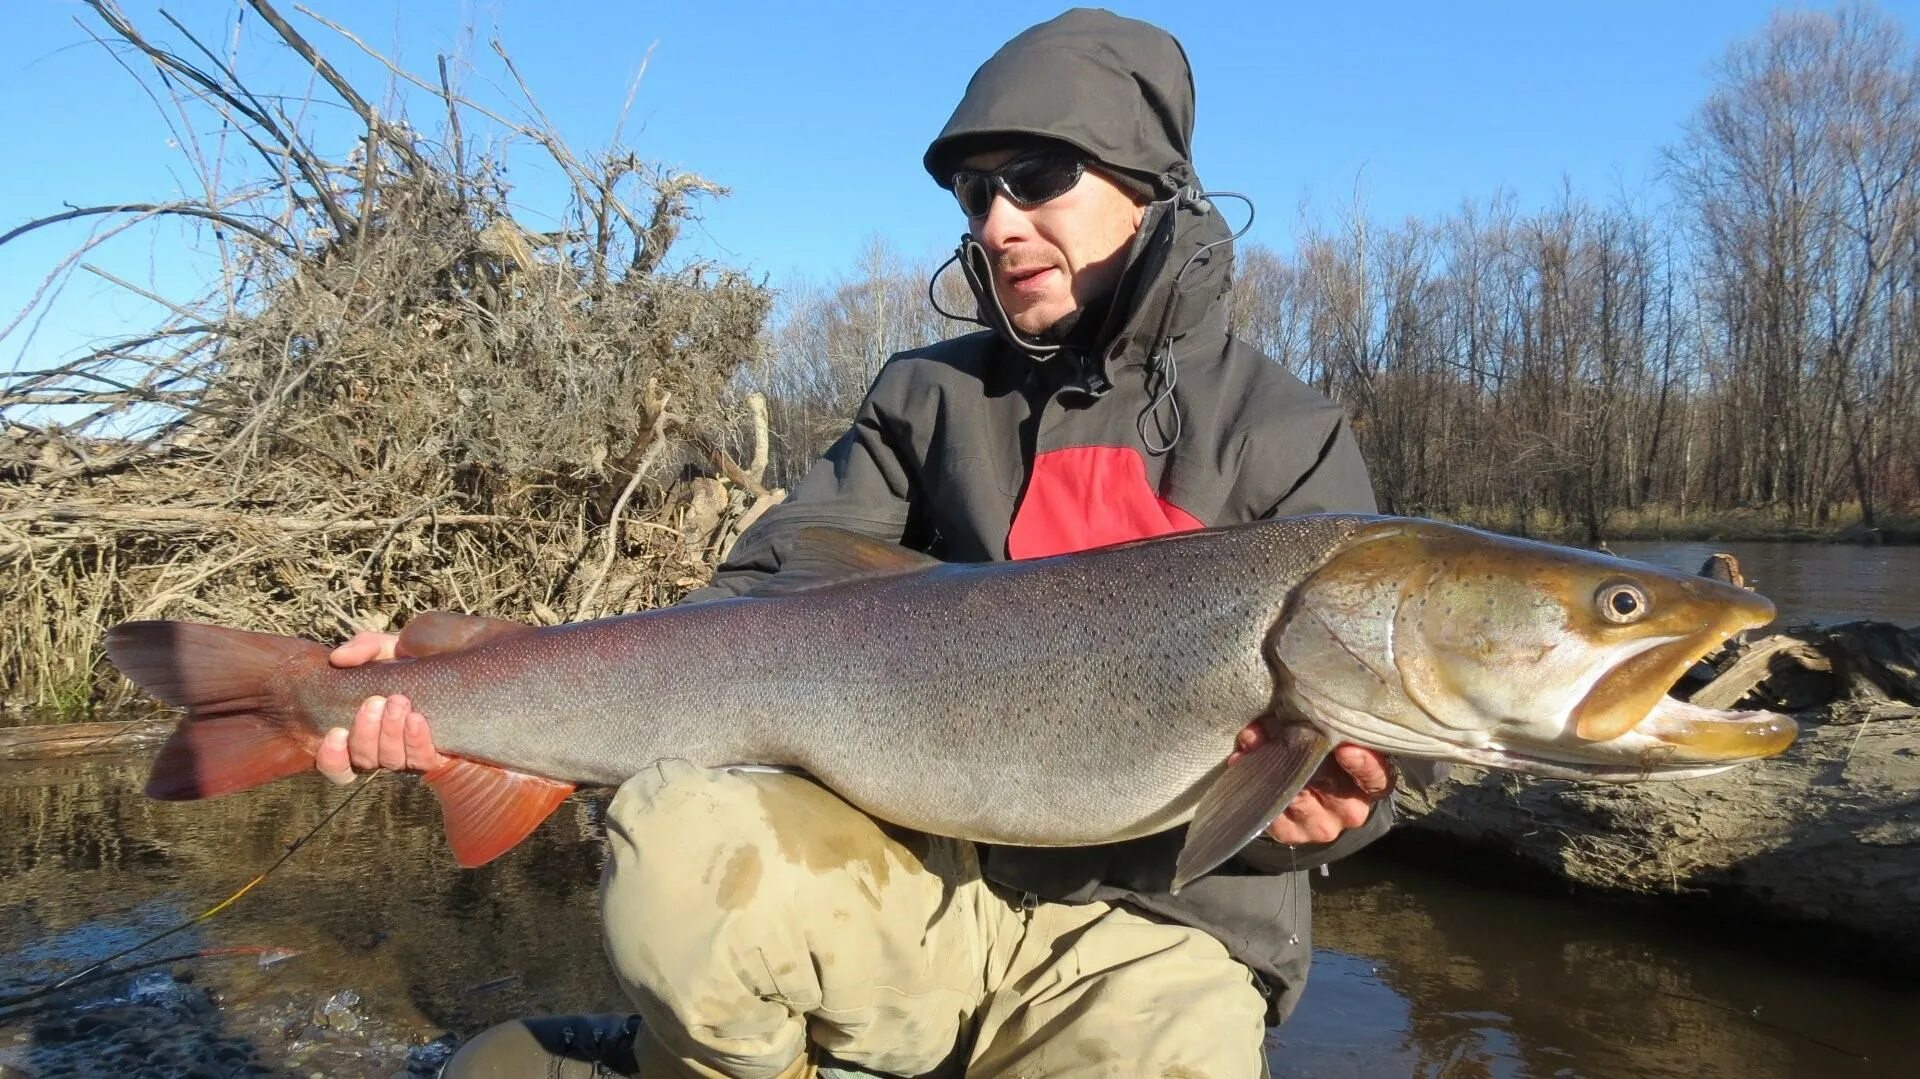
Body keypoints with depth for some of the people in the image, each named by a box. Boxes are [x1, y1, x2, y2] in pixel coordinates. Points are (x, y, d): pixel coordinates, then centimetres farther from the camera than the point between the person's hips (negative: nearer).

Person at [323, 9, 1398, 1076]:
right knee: (681, 835, -29)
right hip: (927, 879, 0)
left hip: (1159, 923, 0)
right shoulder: (928, 399, 8)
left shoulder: (1288, 437, 1)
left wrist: (1328, 811, -27)